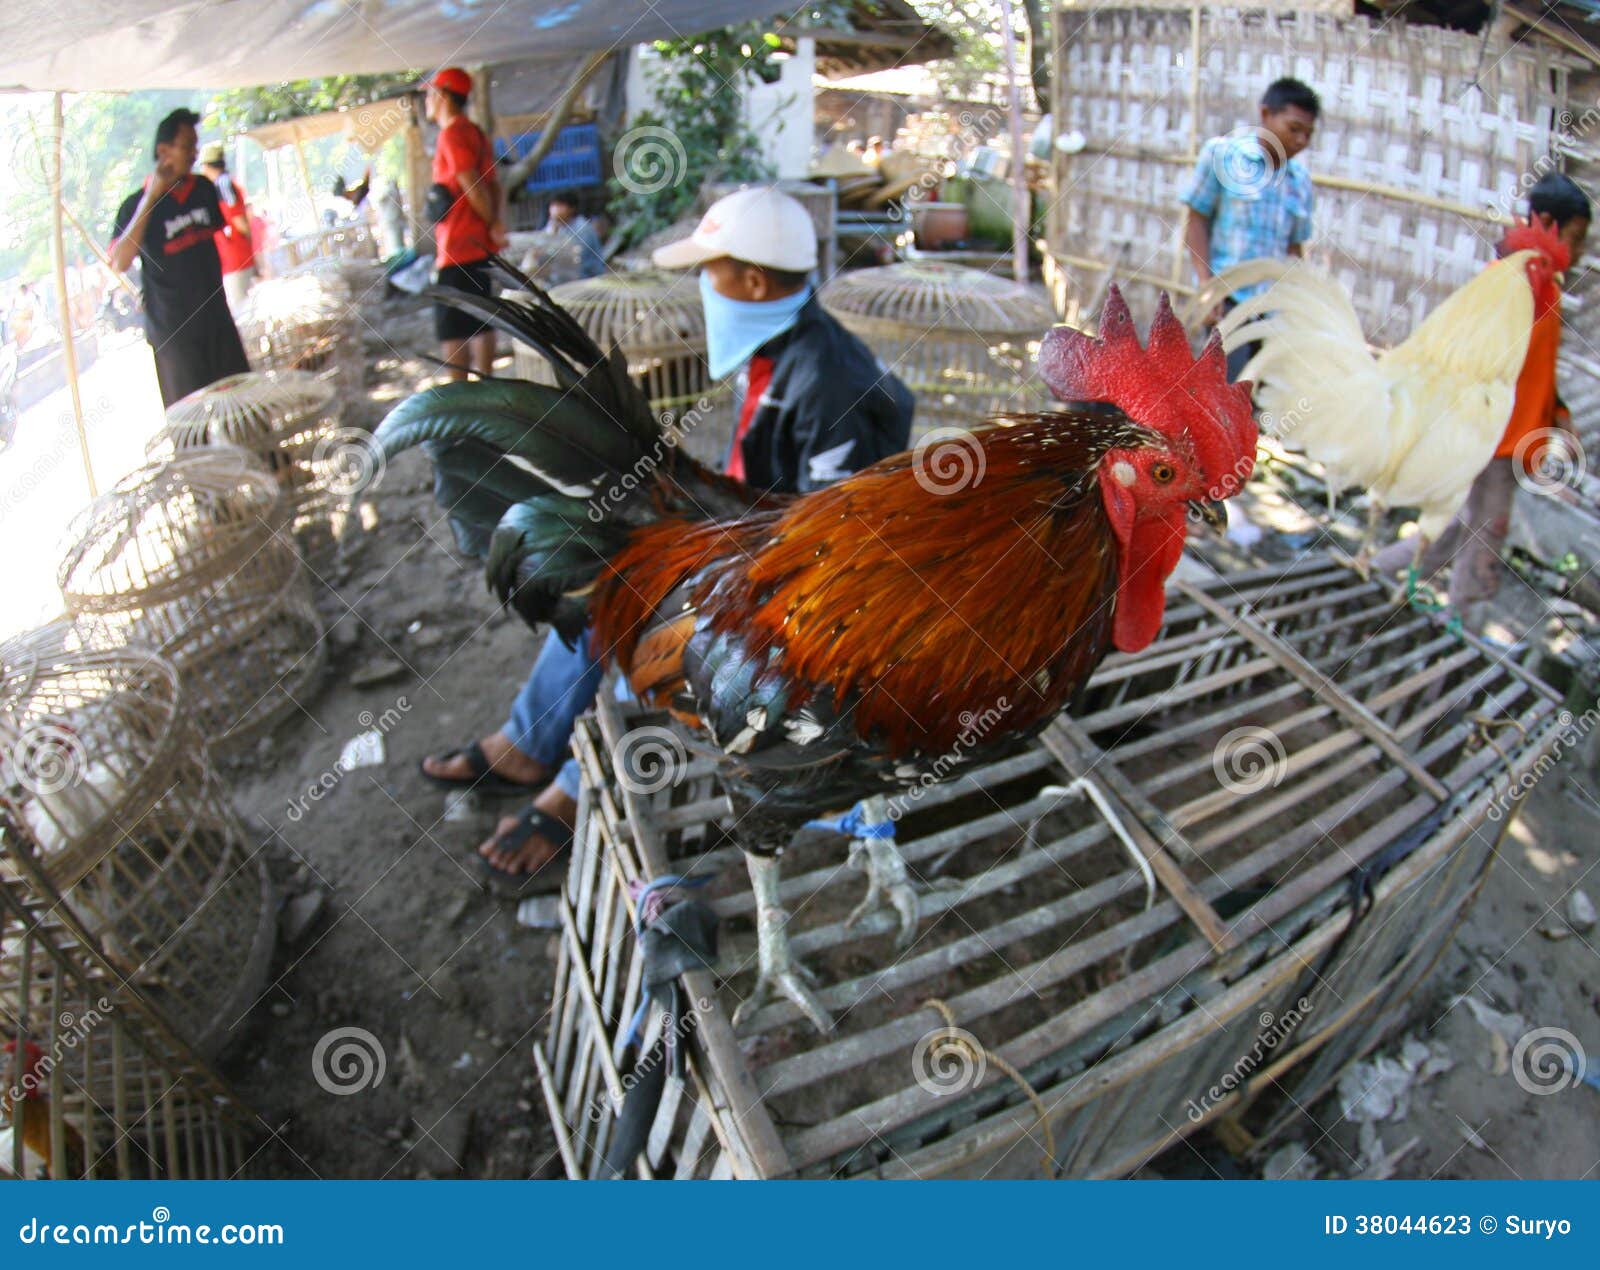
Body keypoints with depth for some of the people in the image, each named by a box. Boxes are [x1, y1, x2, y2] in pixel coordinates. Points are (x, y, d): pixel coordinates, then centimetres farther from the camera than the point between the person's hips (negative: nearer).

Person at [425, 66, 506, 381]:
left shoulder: (452, 135, -13)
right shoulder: (476, 133, 16)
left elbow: (473, 187, -19)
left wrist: (491, 224, -5)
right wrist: (493, 225, 0)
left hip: (457, 247, -9)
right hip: (480, 247, 9)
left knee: (452, 330, -7)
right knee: (480, 321, 14)